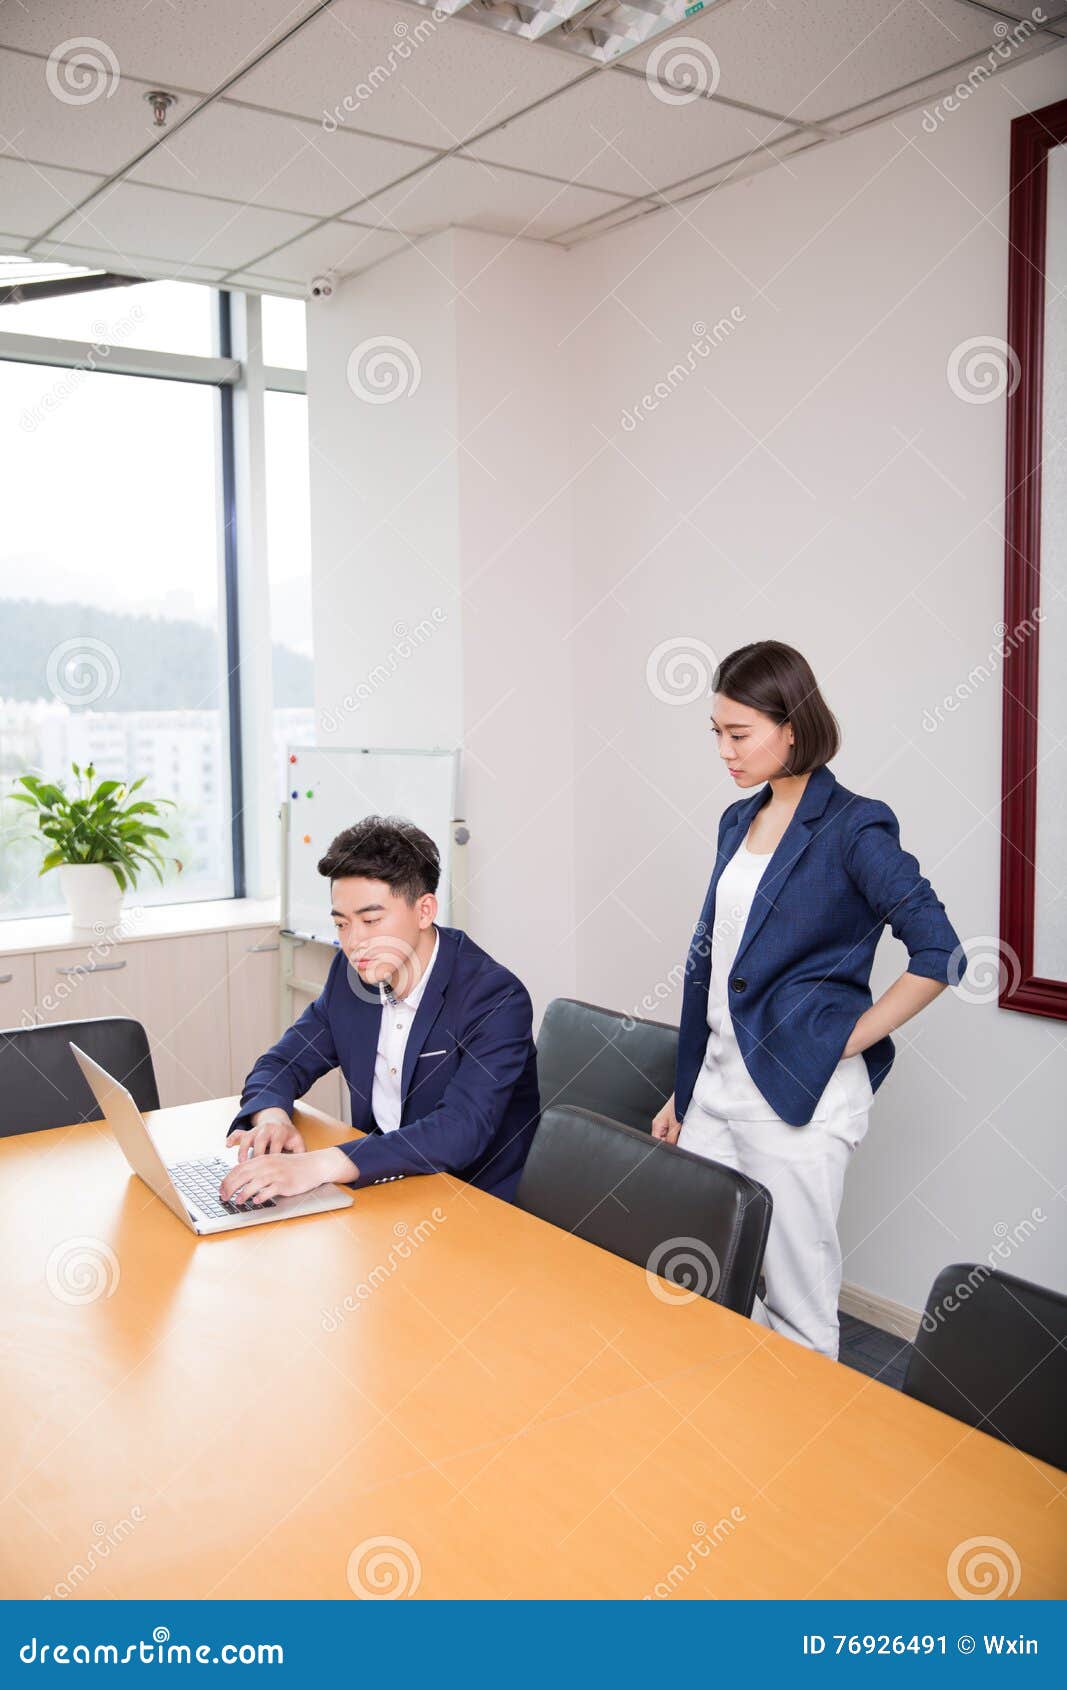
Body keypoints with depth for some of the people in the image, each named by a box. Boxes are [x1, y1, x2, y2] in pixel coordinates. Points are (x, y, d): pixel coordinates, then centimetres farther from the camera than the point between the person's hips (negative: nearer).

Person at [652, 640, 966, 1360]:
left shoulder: (853, 827, -10)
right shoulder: (739, 820, 12)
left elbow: (941, 955, -13)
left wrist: (850, 1038, -12)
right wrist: (682, 1092, 17)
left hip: (799, 1097, -7)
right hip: (714, 1087, 7)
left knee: (797, 1307, 4)